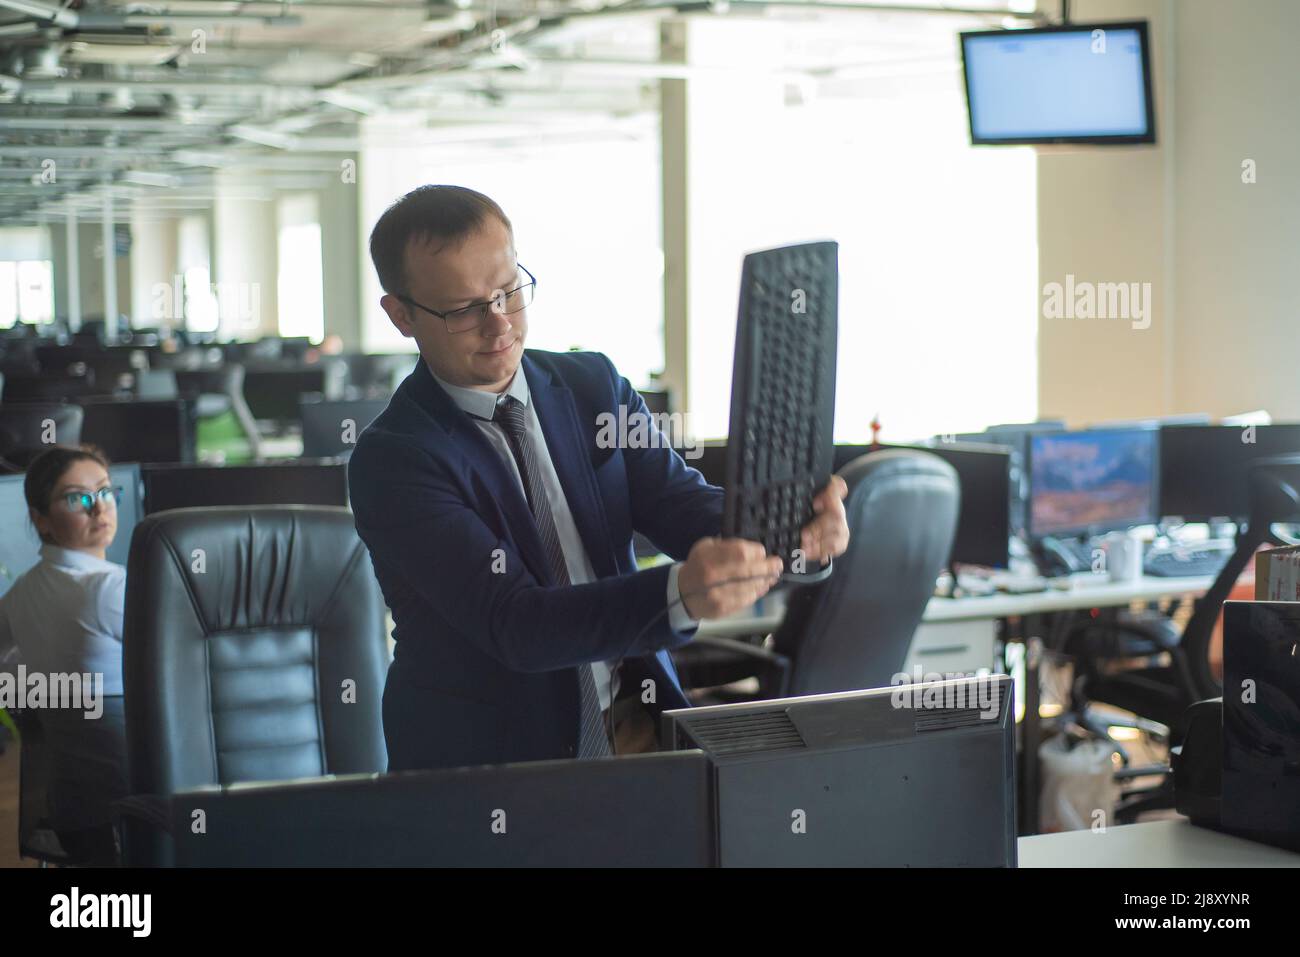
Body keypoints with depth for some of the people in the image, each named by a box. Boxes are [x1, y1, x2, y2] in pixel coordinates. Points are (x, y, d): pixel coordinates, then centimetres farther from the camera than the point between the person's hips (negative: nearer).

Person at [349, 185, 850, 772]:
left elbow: (677, 501, -2)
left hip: (637, 729, 5)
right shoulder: (391, 459, -13)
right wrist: (680, 595, -39)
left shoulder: (593, 384, 7)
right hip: (482, 764, -4)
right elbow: (513, 623, -22)